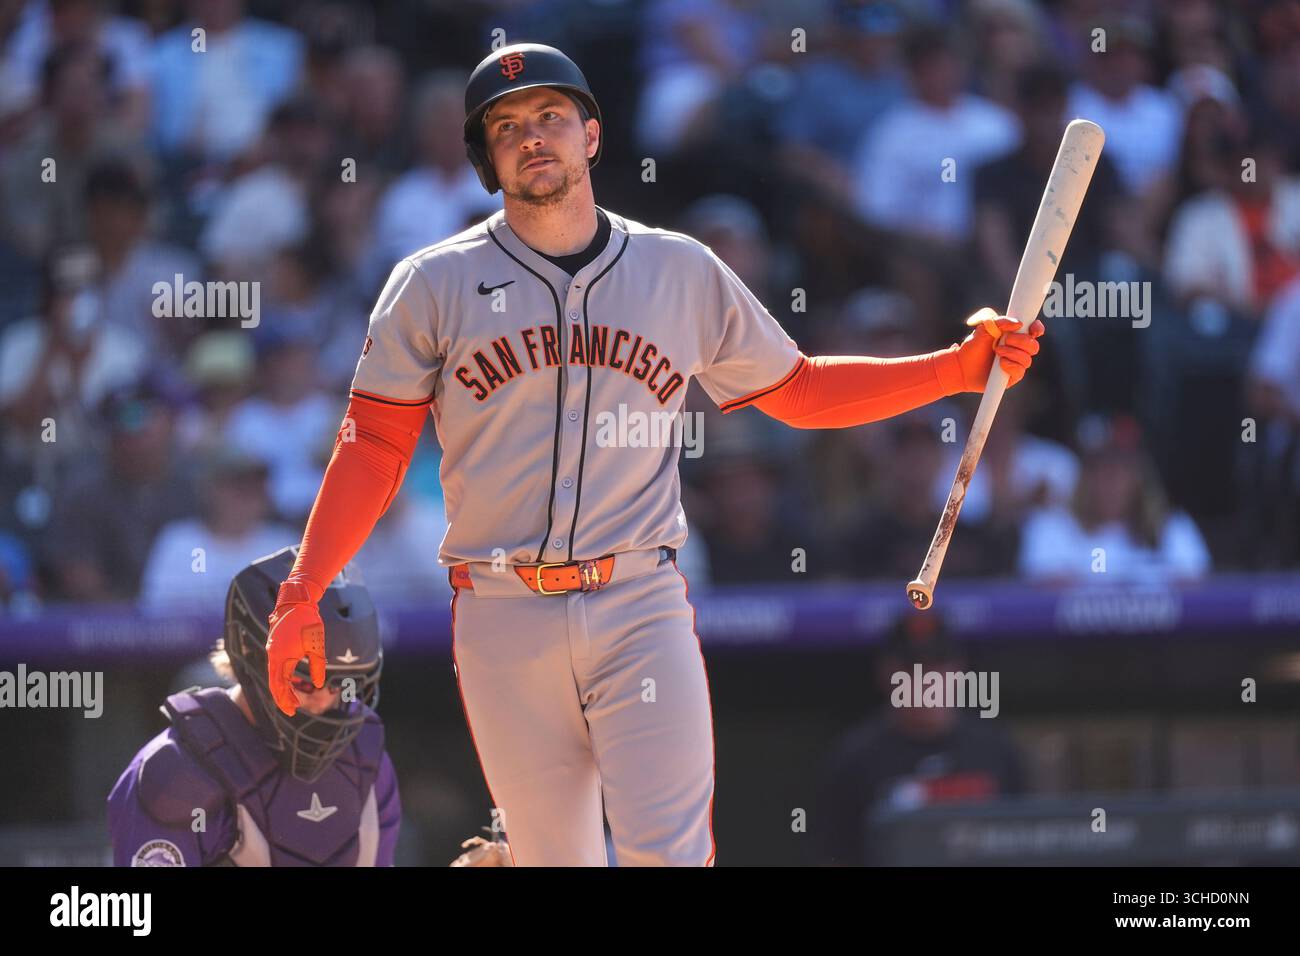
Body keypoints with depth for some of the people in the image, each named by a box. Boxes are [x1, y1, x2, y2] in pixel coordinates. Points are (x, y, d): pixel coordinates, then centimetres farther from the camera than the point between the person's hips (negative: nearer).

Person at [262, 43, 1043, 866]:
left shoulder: (683, 273, 10)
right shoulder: (434, 285, 4)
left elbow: (798, 391, 18)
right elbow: (374, 449, 3)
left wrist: (959, 369, 8)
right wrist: (302, 596, -6)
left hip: (641, 612, 0)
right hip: (502, 620, 0)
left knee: (672, 853, -11)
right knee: (551, 856, 2)